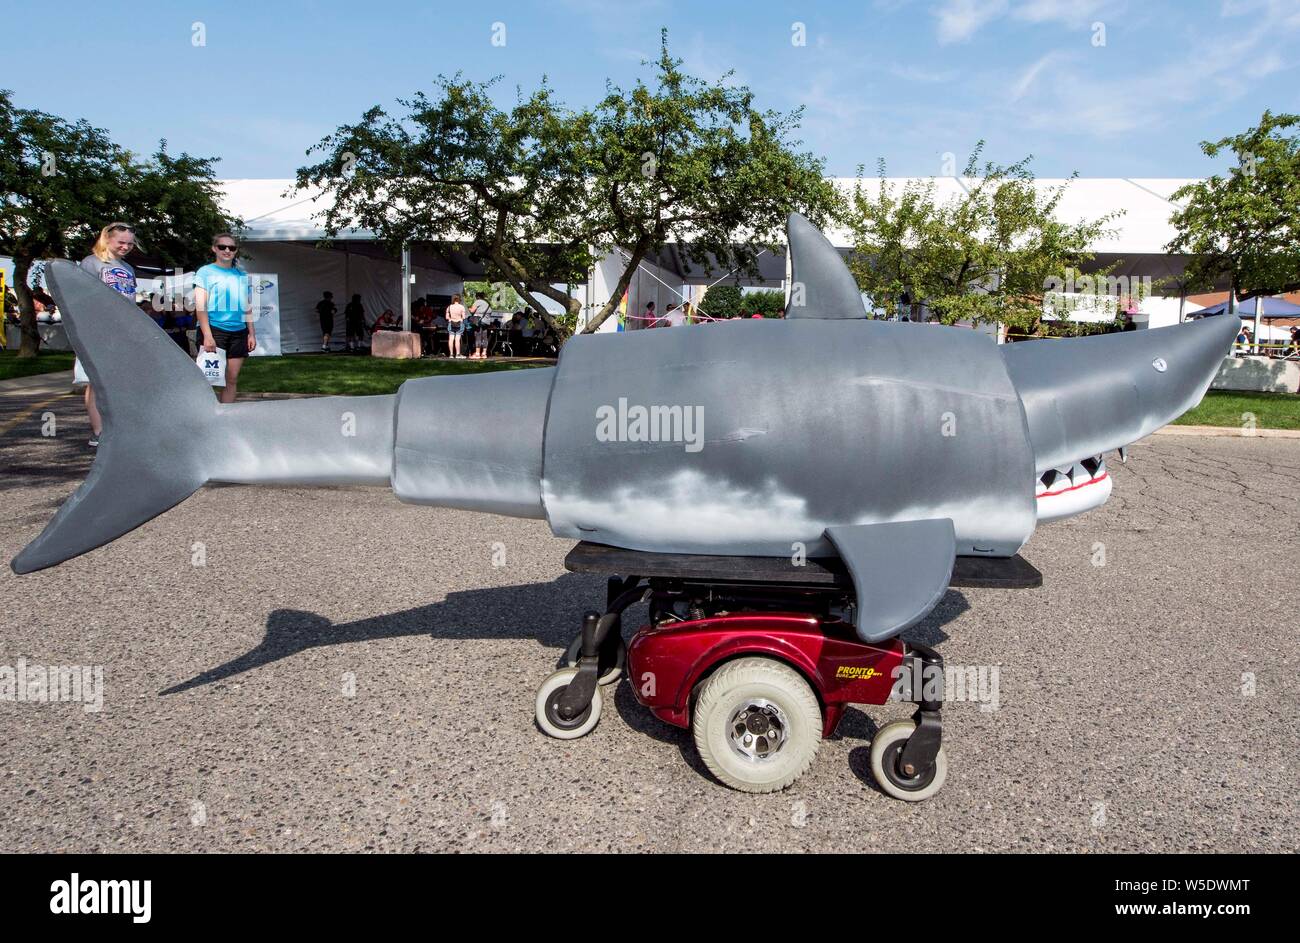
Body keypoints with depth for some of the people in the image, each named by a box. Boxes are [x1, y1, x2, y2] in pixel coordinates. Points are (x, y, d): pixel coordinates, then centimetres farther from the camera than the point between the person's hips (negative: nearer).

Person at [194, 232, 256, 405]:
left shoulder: (243, 275, 15)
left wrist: (252, 334, 13)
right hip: (214, 329, -5)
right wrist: (207, 336, -16)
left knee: (232, 380, 5)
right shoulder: (205, 272, 2)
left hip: (238, 332, 5)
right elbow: (200, 306, -6)